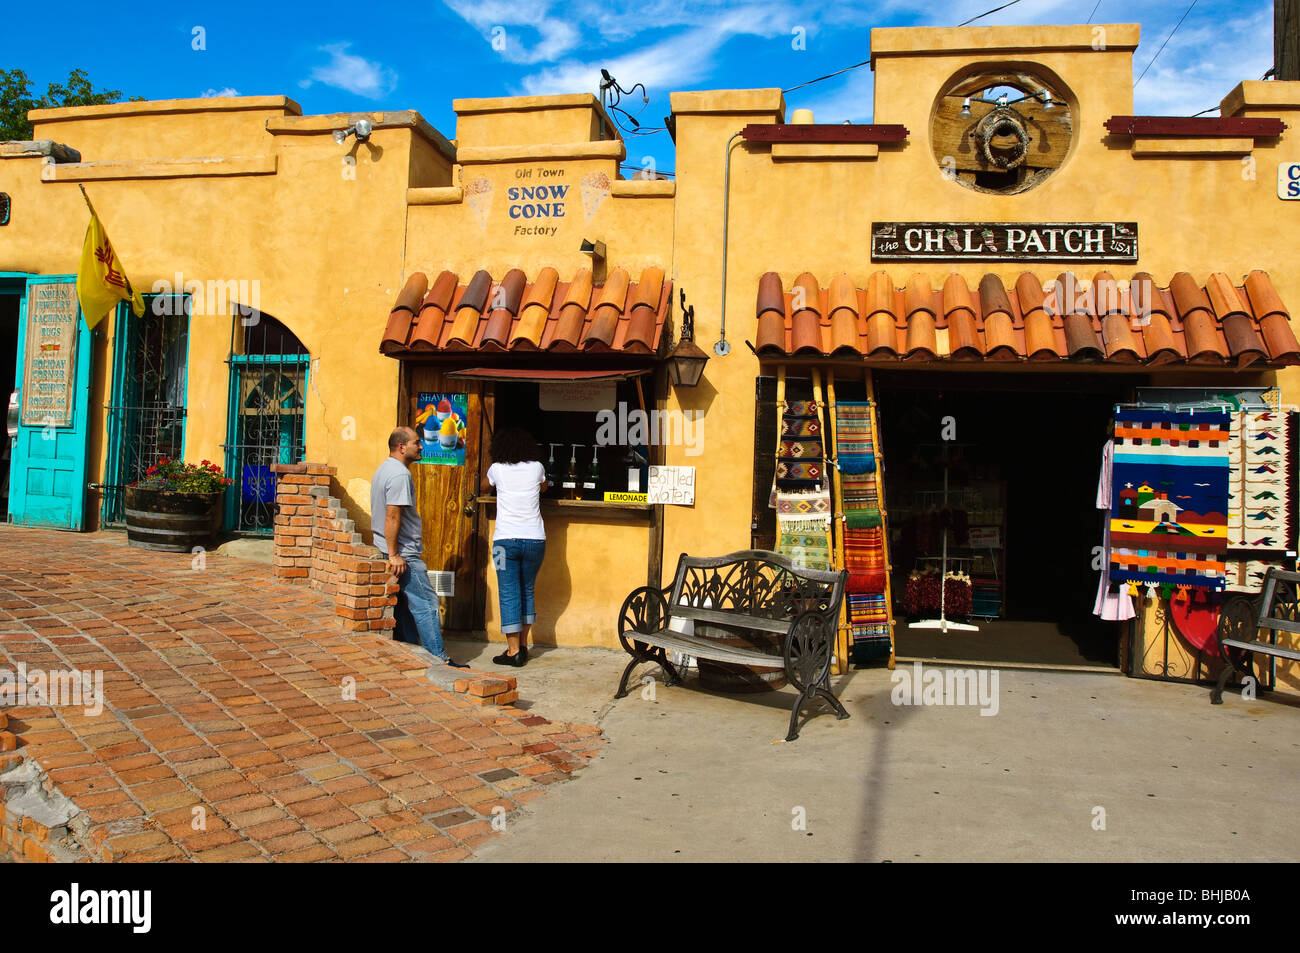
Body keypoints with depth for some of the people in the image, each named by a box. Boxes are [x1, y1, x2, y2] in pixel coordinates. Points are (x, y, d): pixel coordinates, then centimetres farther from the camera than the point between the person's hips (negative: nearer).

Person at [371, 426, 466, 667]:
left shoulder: (384, 469, 18)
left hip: (395, 552, 11)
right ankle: (438, 659, -5)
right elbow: (392, 517, -22)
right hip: (403, 554, -11)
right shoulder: (399, 474, -16)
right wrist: (394, 555, -22)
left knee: (404, 606, 12)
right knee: (426, 604, -7)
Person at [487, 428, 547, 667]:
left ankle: (514, 651, -1)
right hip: (534, 539, 2)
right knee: (527, 591, 15)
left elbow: (486, 484, 25)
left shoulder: (497, 469, 1)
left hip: (505, 539, -2)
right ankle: (523, 645, 22)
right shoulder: (536, 468, 4)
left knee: (509, 594, 0)